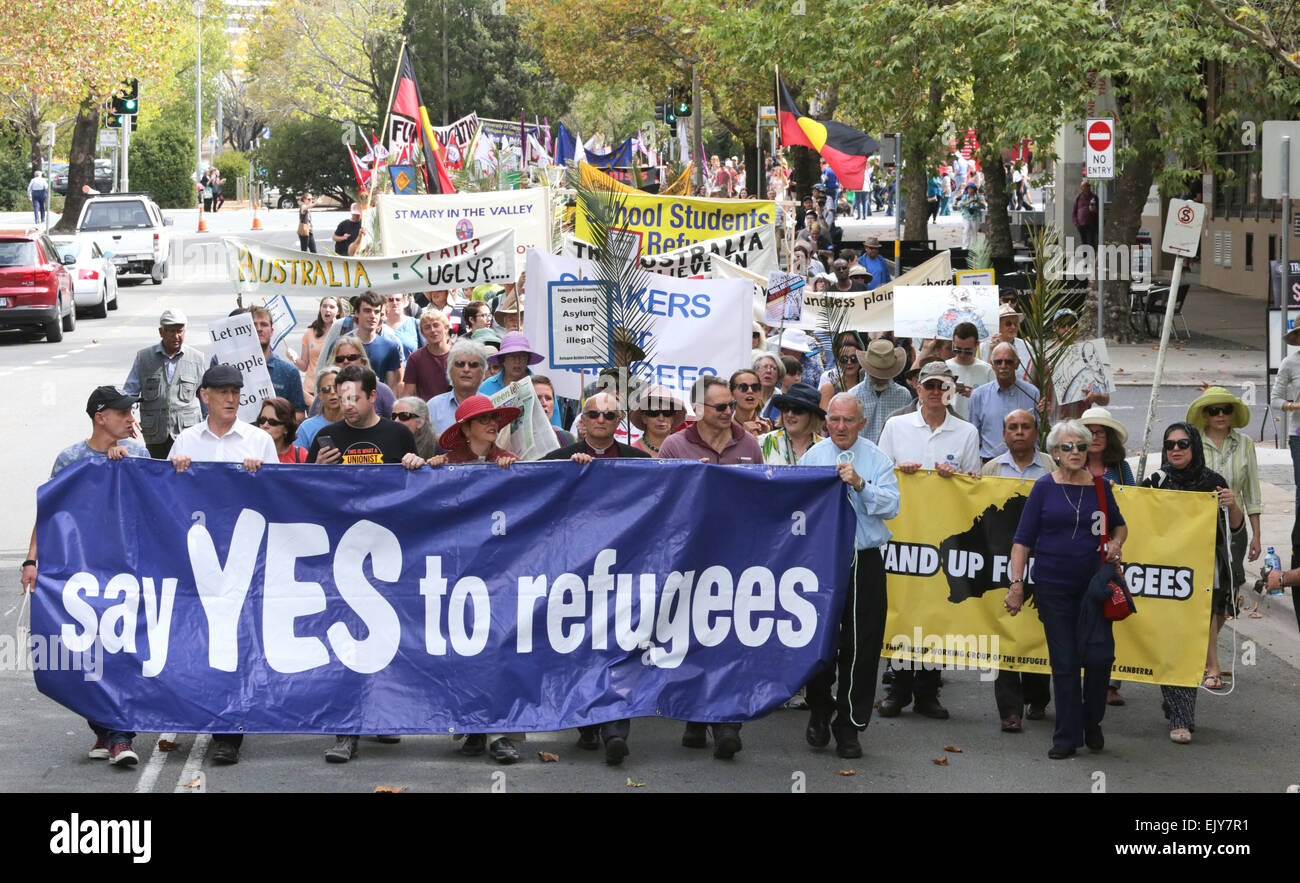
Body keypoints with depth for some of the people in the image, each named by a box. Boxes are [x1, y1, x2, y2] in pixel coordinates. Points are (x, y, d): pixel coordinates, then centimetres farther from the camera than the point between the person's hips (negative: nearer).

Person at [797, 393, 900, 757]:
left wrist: (860, 484, -20)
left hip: (865, 562, 0)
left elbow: (891, 506, -7)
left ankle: (849, 728, 9)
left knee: (861, 647, 0)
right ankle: (819, 713, 23)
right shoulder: (812, 457, 6)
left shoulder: (878, 460, 5)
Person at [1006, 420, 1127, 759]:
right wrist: (1017, 583, -6)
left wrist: (1116, 543, 0)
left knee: (1099, 654, -12)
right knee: (1064, 663, 2)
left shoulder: (1099, 486, 6)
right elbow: (1023, 538, 0)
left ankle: (1092, 722, 12)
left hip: (1094, 584, 1)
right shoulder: (1045, 487, 0)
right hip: (1053, 587, -1)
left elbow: (1119, 524, 22)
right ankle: (1067, 737, 10)